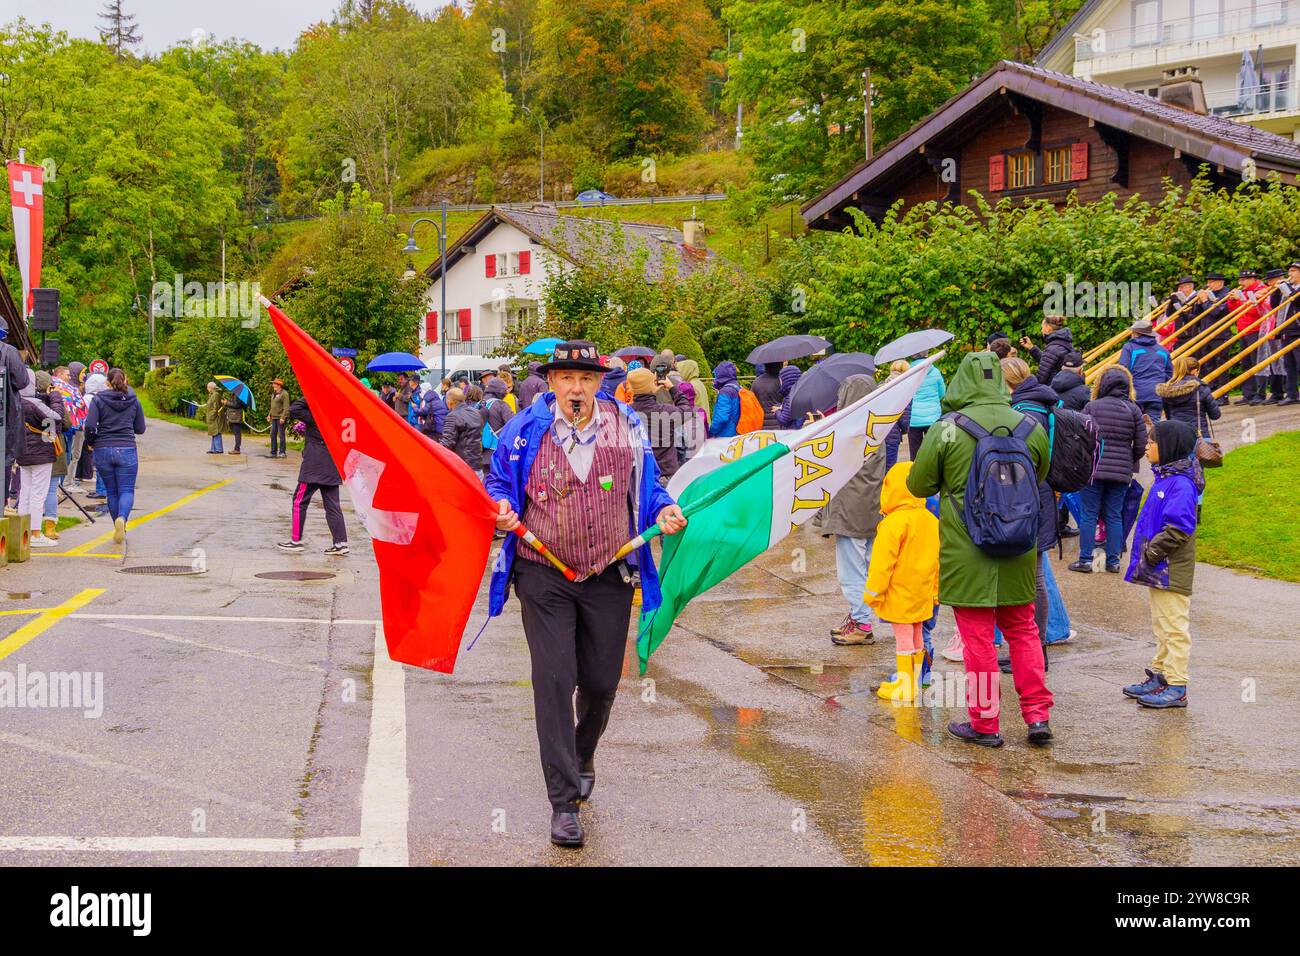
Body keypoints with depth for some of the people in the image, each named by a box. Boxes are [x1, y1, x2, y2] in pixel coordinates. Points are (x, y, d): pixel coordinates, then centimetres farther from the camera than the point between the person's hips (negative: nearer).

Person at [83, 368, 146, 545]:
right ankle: (122, 518, -29)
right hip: (127, 450, 0)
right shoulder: (133, 401, 3)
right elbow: (140, 429, 9)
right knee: (127, 490, 0)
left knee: (111, 492, 12)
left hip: (103, 450, 0)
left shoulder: (98, 400, -2)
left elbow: (90, 426, -12)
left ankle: (119, 530, 17)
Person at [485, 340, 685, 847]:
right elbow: (498, 481, 9)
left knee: (601, 682, 10)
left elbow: (646, 487, 14)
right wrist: (503, 507, -12)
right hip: (545, 577, -2)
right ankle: (564, 802, -3)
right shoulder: (525, 429, -3)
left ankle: (583, 757, 43)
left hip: (609, 577, 2)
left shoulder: (626, 428, 2)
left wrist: (664, 510, -7)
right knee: (554, 681, -9)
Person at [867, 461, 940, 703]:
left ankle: (904, 688, 2)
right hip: (921, 593, 8)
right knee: (916, 637, 16)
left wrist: (873, 591, -10)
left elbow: (883, 561, -18)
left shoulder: (895, 522, -20)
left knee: (903, 638, -3)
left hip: (899, 595, -8)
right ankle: (913, 681, 26)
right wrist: (935, 590, 22)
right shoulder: (931, 520, 6)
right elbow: (936, 559, 13)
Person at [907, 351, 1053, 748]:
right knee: (1022, 630, 16)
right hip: (1017, 551, 3)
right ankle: (1037, 715, 15)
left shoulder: (946, 430, -13)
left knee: (977, 637, 5)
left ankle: (985, 723, 12)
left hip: (966, 552, -3)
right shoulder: (1031, 428, -1)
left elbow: (918, 484, -2)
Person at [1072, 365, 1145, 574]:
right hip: (1121, 472, 2)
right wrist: (1131, 463, 18)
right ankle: (1113, 561, 11)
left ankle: (1085, 560, 5)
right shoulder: (1133, 410, 1)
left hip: (1093, 469, -2)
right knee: (1114, 516, 10)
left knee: (1089, 515, 5)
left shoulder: (1092, 407, -4)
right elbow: (1142, 443, 2)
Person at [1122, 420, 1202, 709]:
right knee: (1161, 626, 18)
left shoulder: (1180, 484, -19)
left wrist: (1152, 552, -20)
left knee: (1174, 628, -4)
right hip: (1158, 570, 10)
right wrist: (1146, 555, 15)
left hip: (1172, 573, -10)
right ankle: (1159, 676, 27)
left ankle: (1176, 687, 0)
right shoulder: (1164, 479, 13)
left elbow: (1178, 528, -25)